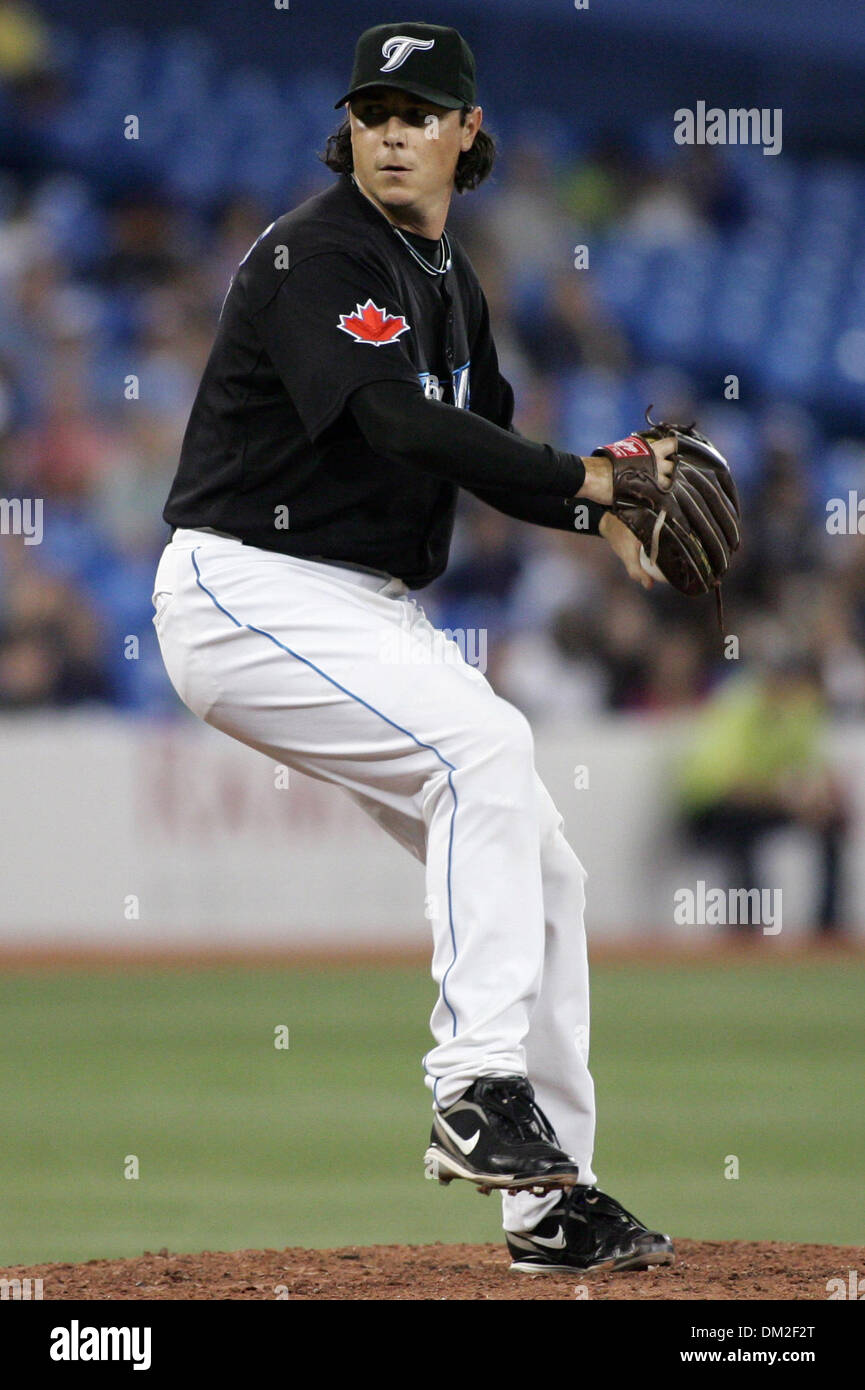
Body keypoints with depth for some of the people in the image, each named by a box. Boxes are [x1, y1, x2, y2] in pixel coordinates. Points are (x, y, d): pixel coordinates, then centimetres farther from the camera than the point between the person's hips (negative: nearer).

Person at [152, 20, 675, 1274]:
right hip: (250, 596, -9)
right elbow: (398, 420, -29)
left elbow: (481, 447, 19)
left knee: (540, 874, 6)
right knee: (485, 743, -30)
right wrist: (583, 482, -33)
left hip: (369, 612, 9)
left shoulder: (448, 281, 14)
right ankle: (479, 1089, -30)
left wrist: (601, 513, -1)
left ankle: (550, 1200, 12)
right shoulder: (318, 254, -15)